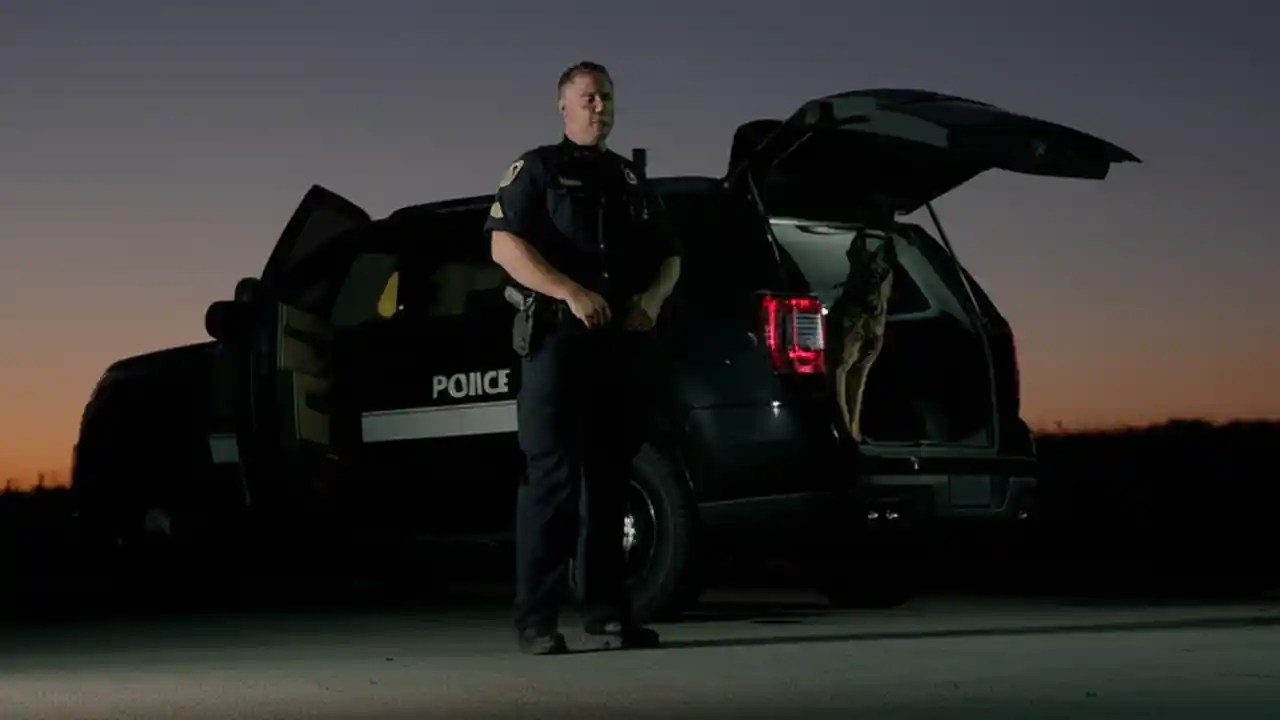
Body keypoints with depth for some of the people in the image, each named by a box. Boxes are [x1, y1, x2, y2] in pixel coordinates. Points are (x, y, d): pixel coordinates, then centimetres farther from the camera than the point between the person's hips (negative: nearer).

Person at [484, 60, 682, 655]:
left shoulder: (632, 181, 23)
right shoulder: (537, 169, 6)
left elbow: (669, 257, 25)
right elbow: (504, 245, -8)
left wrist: (653, 298, 1)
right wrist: (572, 292, -19)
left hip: (628, 341, 6)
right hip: (560, 338, -5)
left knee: (609, 480, 7)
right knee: (552, 477, -9)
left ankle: (606, 616, 10)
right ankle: (537, 620, -7)